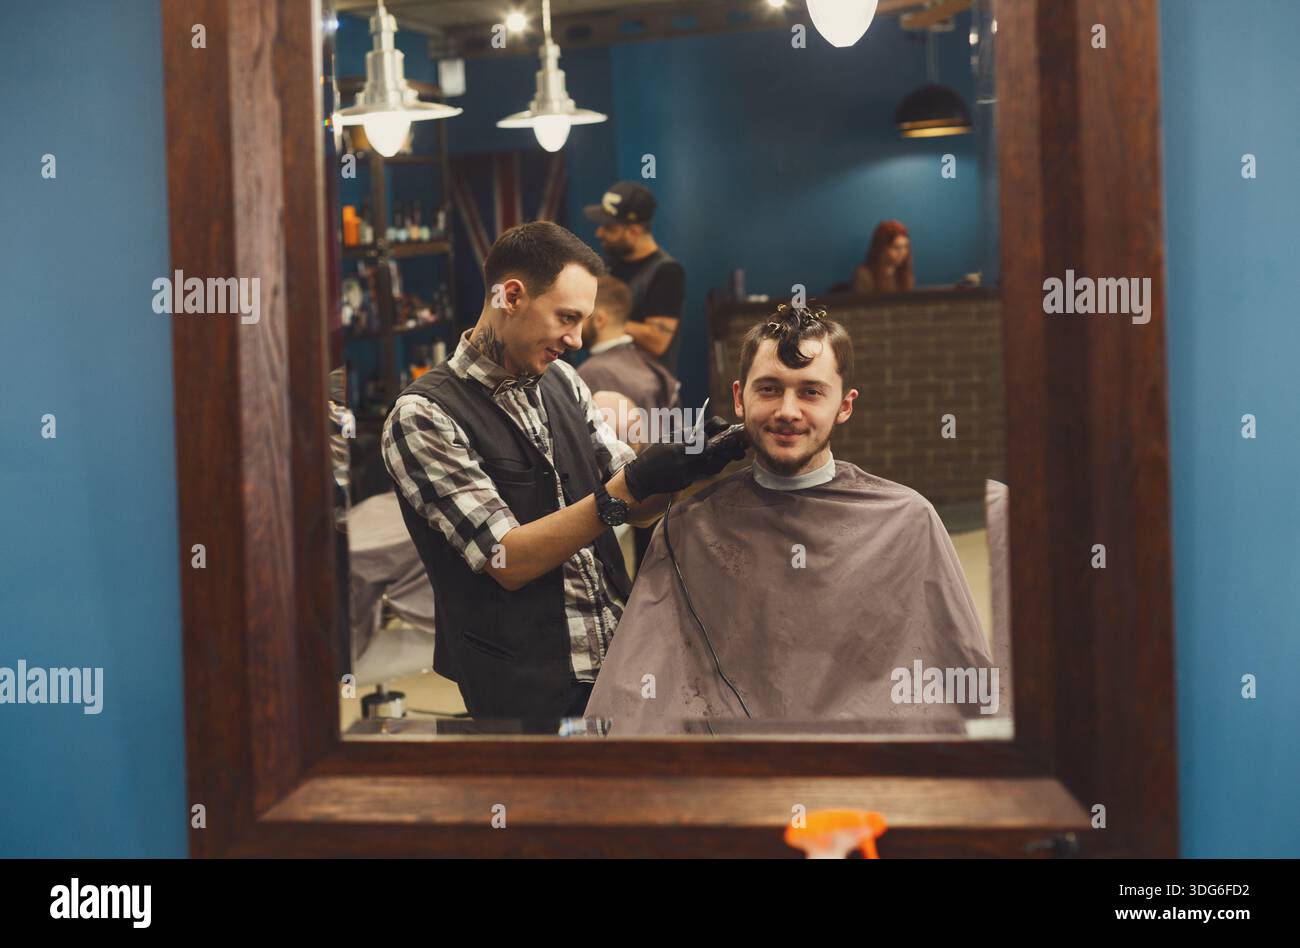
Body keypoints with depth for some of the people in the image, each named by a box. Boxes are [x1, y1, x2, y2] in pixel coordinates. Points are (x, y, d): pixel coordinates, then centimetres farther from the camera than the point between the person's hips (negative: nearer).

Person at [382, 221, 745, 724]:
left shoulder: (561, 382, 6)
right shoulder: (422, 415, -14)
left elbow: (635, 505, 11)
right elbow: (508, 561, -19)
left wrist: (694, 461, -9)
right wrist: (629, 487, -25)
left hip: (619, 656, 6)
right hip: (527, 691, -6)